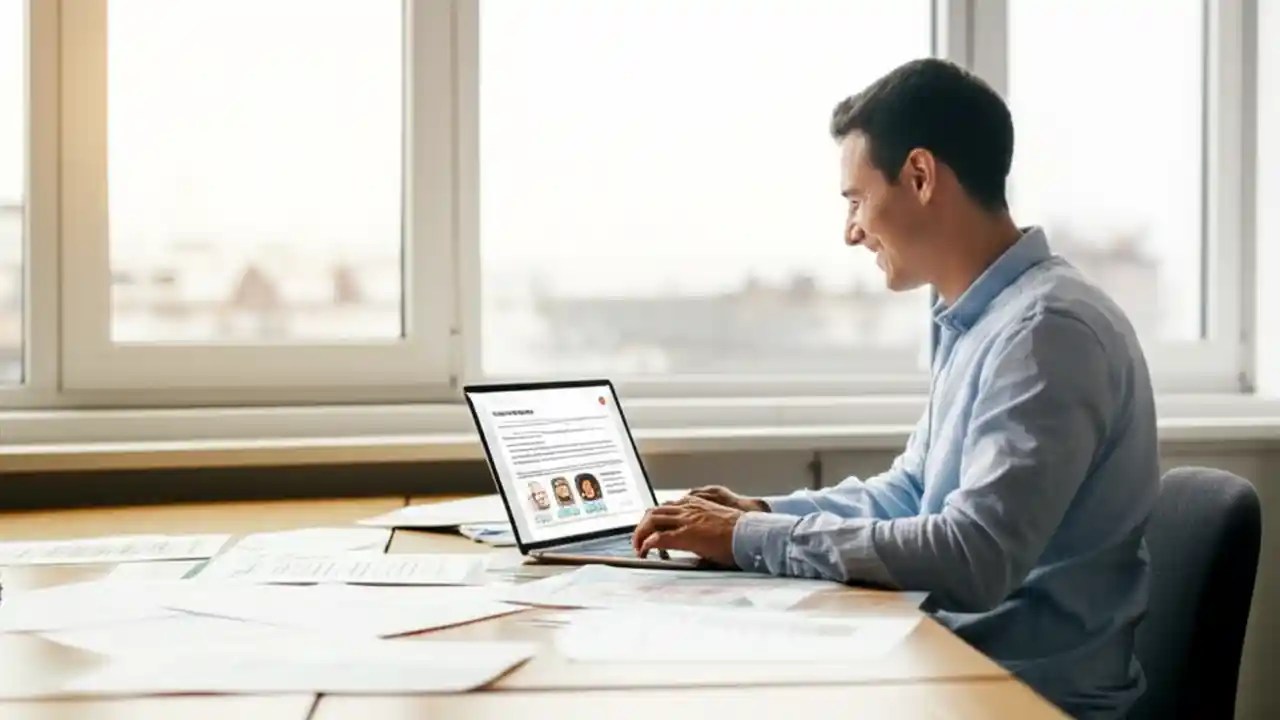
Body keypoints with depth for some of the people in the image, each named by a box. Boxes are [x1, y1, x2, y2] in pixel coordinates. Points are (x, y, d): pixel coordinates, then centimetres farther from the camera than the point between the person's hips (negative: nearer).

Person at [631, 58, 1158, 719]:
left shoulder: (1048, 328, -20)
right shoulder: (977, 320, 11)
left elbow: (973, 557, -28)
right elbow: (909, 495, 19)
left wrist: (753, 540, -21)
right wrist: (763, 512, 4)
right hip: (966, 661, 8)